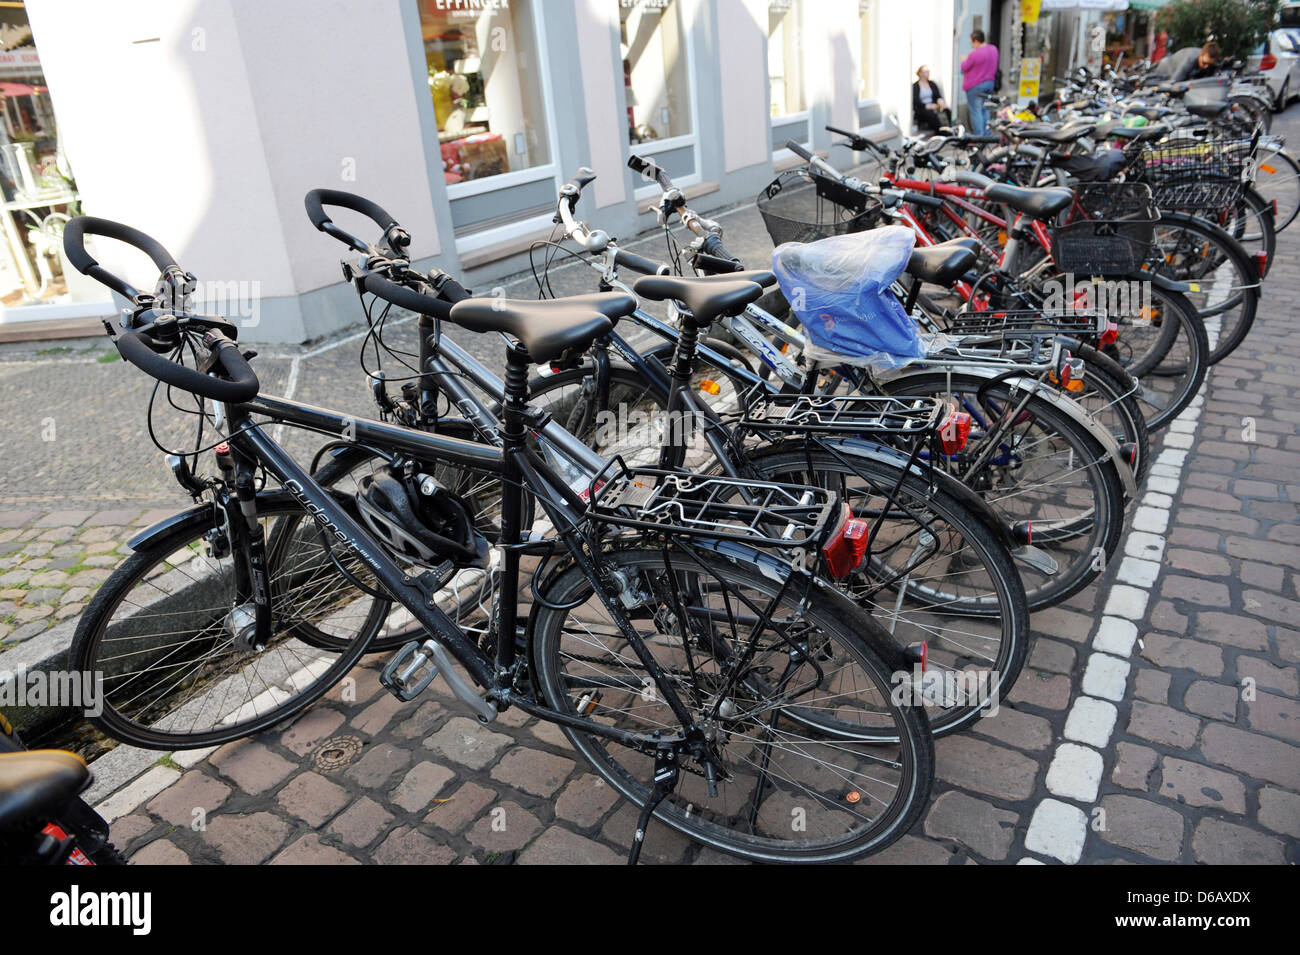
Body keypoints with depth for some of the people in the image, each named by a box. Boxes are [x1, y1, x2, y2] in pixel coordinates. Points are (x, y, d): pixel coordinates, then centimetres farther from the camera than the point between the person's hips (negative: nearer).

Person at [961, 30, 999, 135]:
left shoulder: (974, 54, -21)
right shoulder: (994, 49, 5)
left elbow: (964, 68, -11)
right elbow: (994, 68, 14)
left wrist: (964, 60, 8)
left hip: (975, 86, -8)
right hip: (990, 83, 8)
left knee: (976, 111, -2)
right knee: (984, 110, 17)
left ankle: (978, 135, -3)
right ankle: (987, 134, 20)